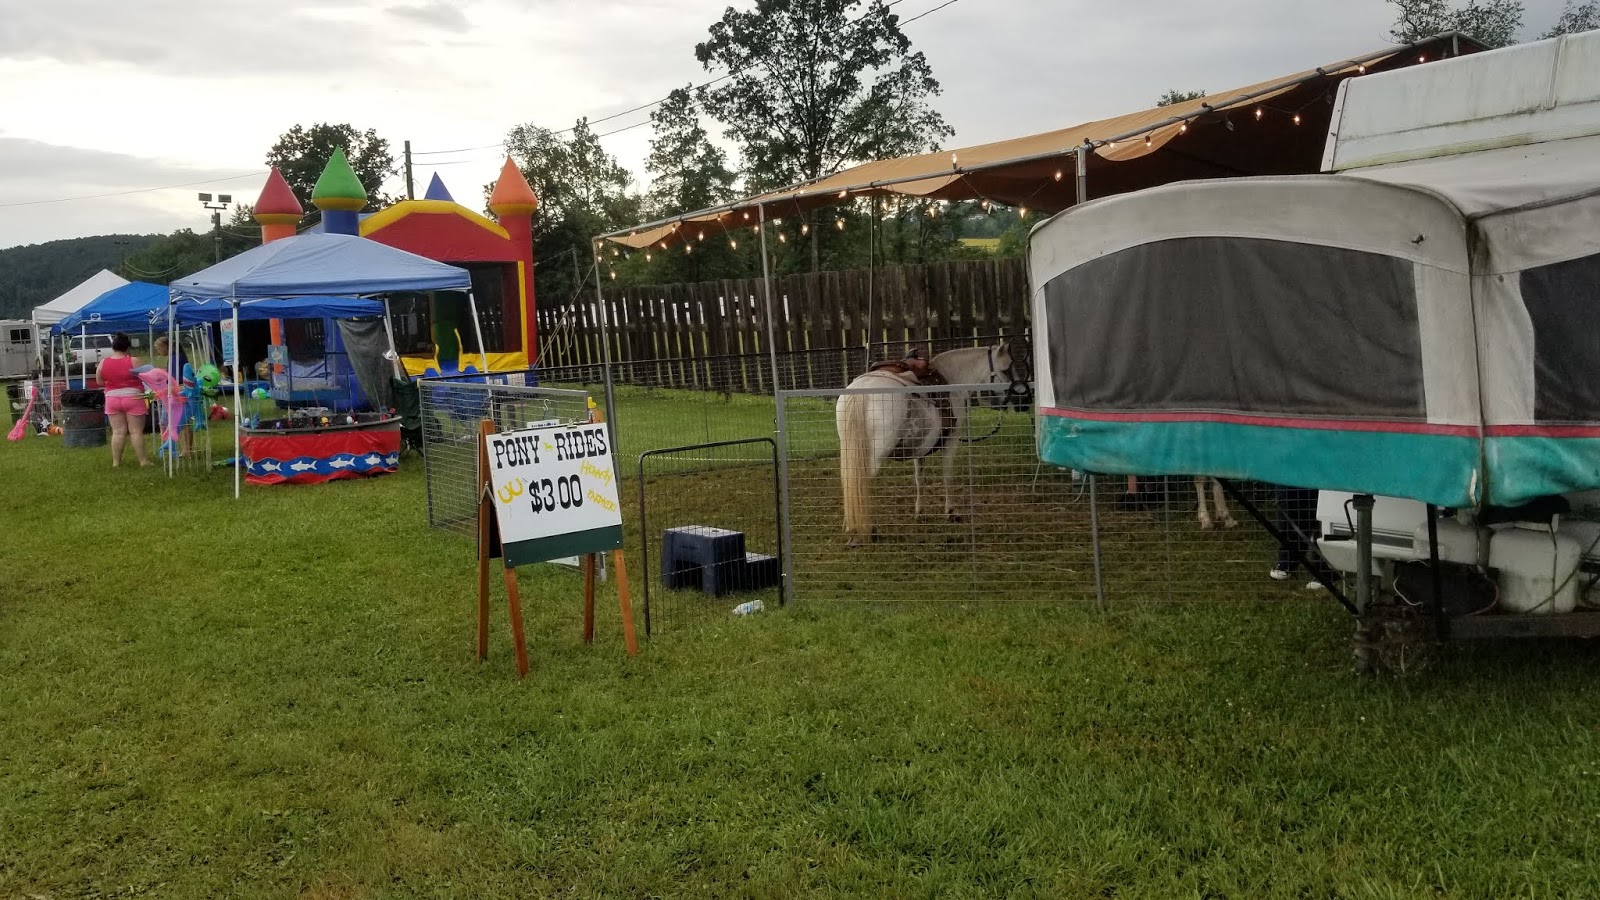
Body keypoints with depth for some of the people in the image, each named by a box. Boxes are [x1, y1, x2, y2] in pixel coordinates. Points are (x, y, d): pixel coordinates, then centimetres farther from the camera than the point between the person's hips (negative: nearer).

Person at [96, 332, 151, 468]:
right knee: (136, 431, 1)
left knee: (118, 432, 9)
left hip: (112, 399, 3)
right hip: (133, 398, -3)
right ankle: (143, 460, 3)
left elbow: (100, 382, 8)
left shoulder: (103, 363, 0)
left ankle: (116, 461, 11)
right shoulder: (133, 361, -12)